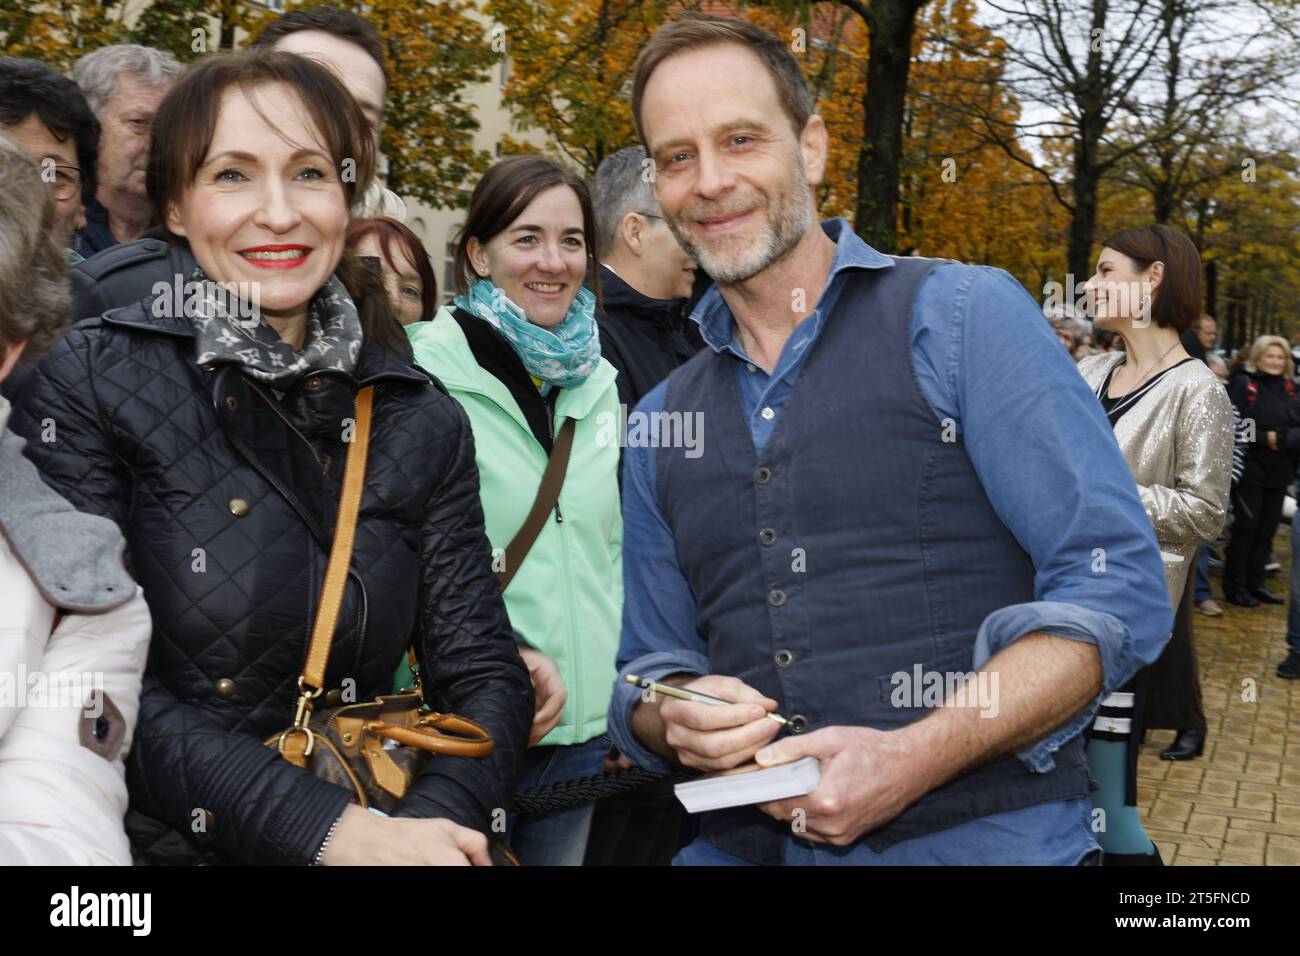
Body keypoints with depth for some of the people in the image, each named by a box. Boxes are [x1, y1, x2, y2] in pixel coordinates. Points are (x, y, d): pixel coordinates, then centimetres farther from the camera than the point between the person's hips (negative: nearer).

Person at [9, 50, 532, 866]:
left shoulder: (423, 420, 4)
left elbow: (483, 674, 2)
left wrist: (439, 818, -17)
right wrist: (326, 827, -19)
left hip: (381, 832, 2)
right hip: (161, 845, -2)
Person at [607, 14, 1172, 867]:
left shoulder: (965, 316, -4)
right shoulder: (662, 421, 10)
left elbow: (1118, 587, -10)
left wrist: (914, 757, -19)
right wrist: (676, 719, -8)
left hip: (983, 835, -2)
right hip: (743, 845, 3)